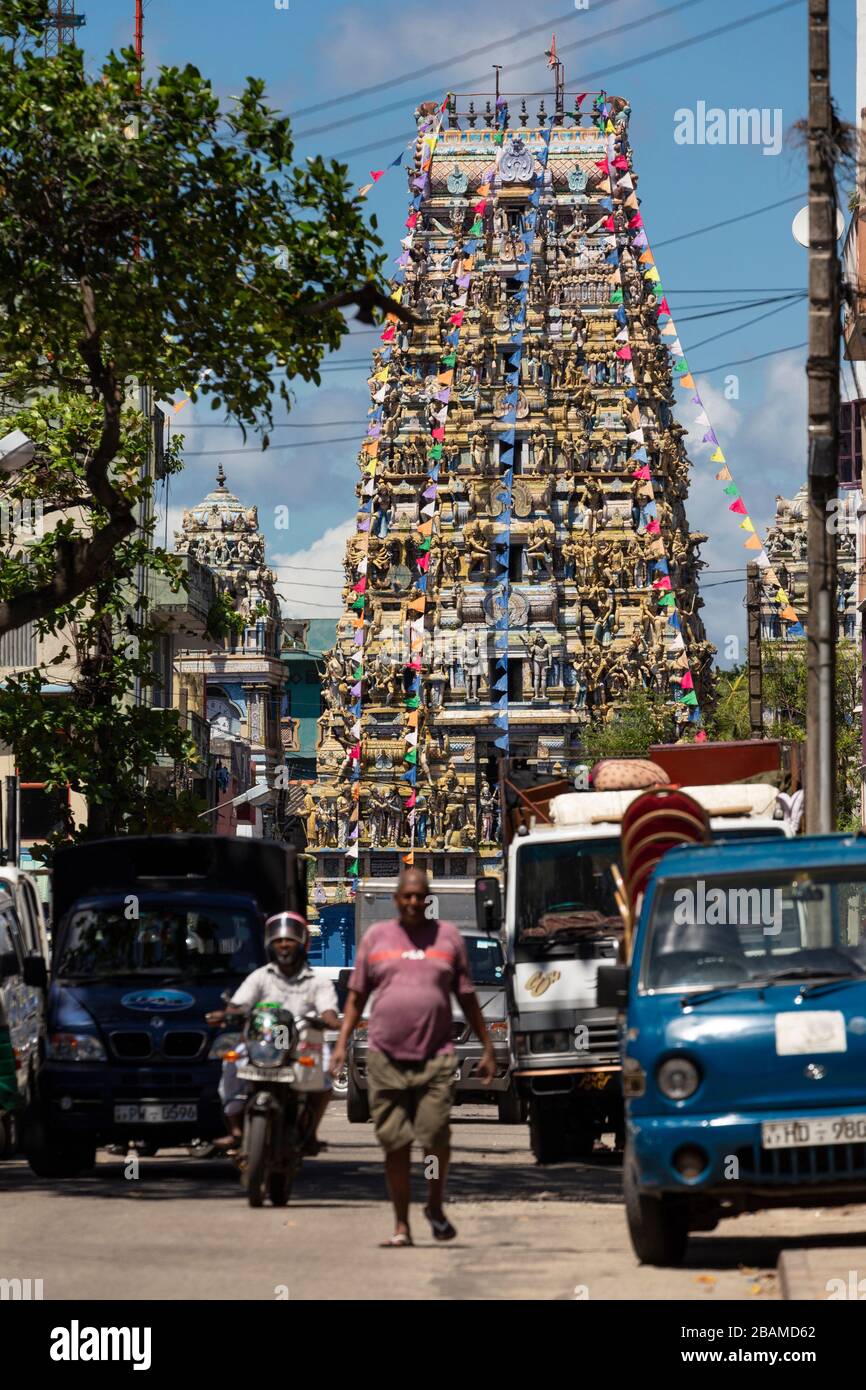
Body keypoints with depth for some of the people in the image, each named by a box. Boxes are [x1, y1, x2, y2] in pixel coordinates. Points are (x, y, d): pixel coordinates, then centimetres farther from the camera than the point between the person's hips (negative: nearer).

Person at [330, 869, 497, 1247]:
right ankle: (401, 1224, 10)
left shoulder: (447, 936, 10)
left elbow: (467, 998, 14)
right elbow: (357, 995, 14)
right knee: (395, 1144, 2)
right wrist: (342, 1043, 5)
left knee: (435, 1137, -10)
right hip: (386, 1057, 1)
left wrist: (487, 1049, 13)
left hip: (435, 1058, -1)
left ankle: (435, 1207, 15)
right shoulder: (376, 937, 11)